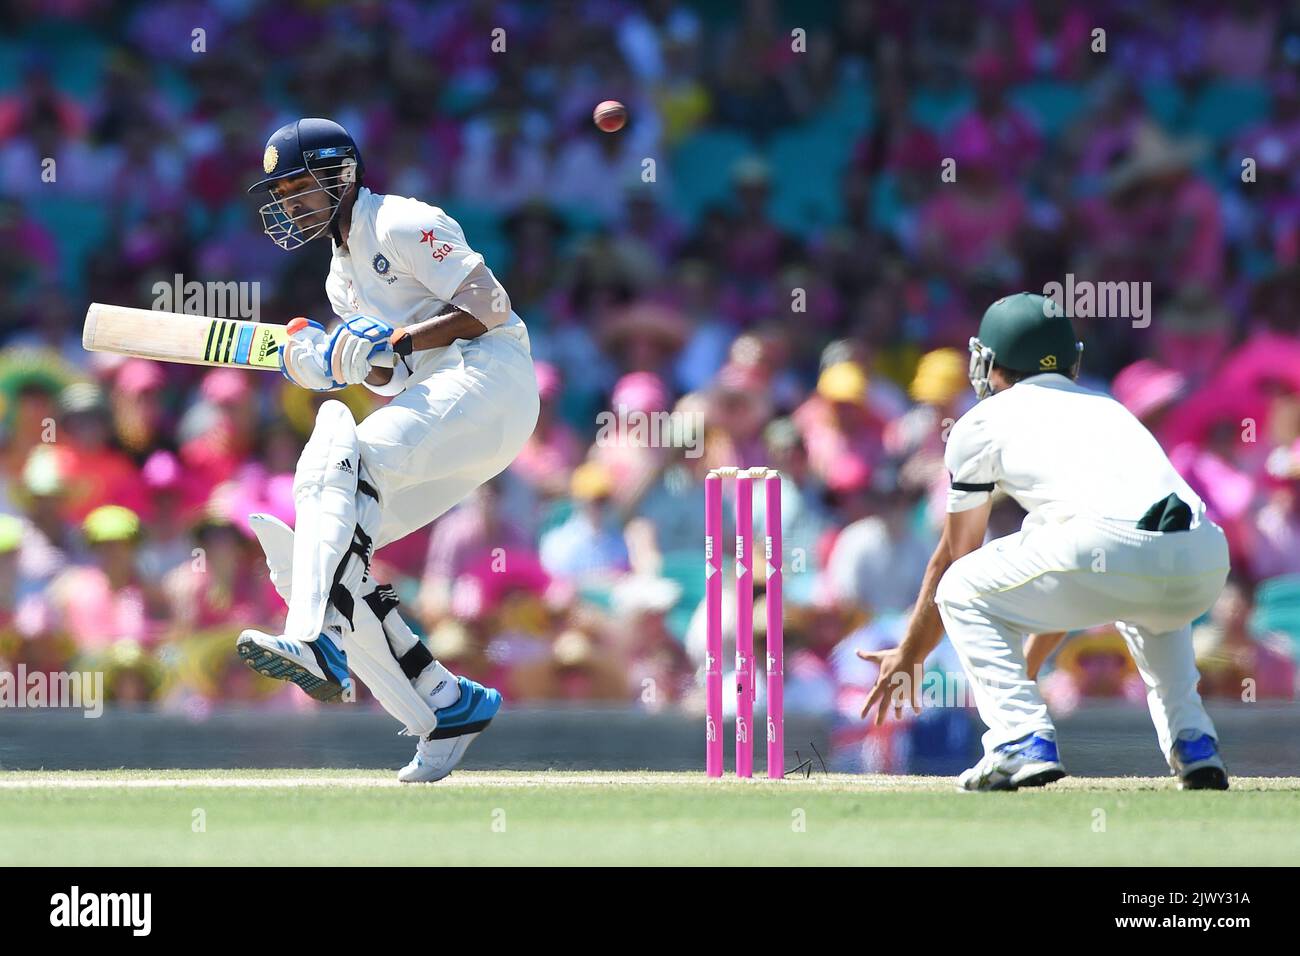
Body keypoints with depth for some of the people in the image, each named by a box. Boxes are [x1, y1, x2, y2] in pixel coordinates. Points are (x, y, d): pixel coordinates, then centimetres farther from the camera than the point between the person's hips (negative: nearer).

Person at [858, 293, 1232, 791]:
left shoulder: (984, 421, 22)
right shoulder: (1106, 408, 38)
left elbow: (951, 558, 30)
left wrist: (908, 657, 43)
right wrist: (1027, 660, 56)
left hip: (1113, 552, -6)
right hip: (1207, 568, 6)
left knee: (962, 591, 17)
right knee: (1150, 608, 41)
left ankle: (1026, 741, -1)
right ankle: (1193, 744, 21)